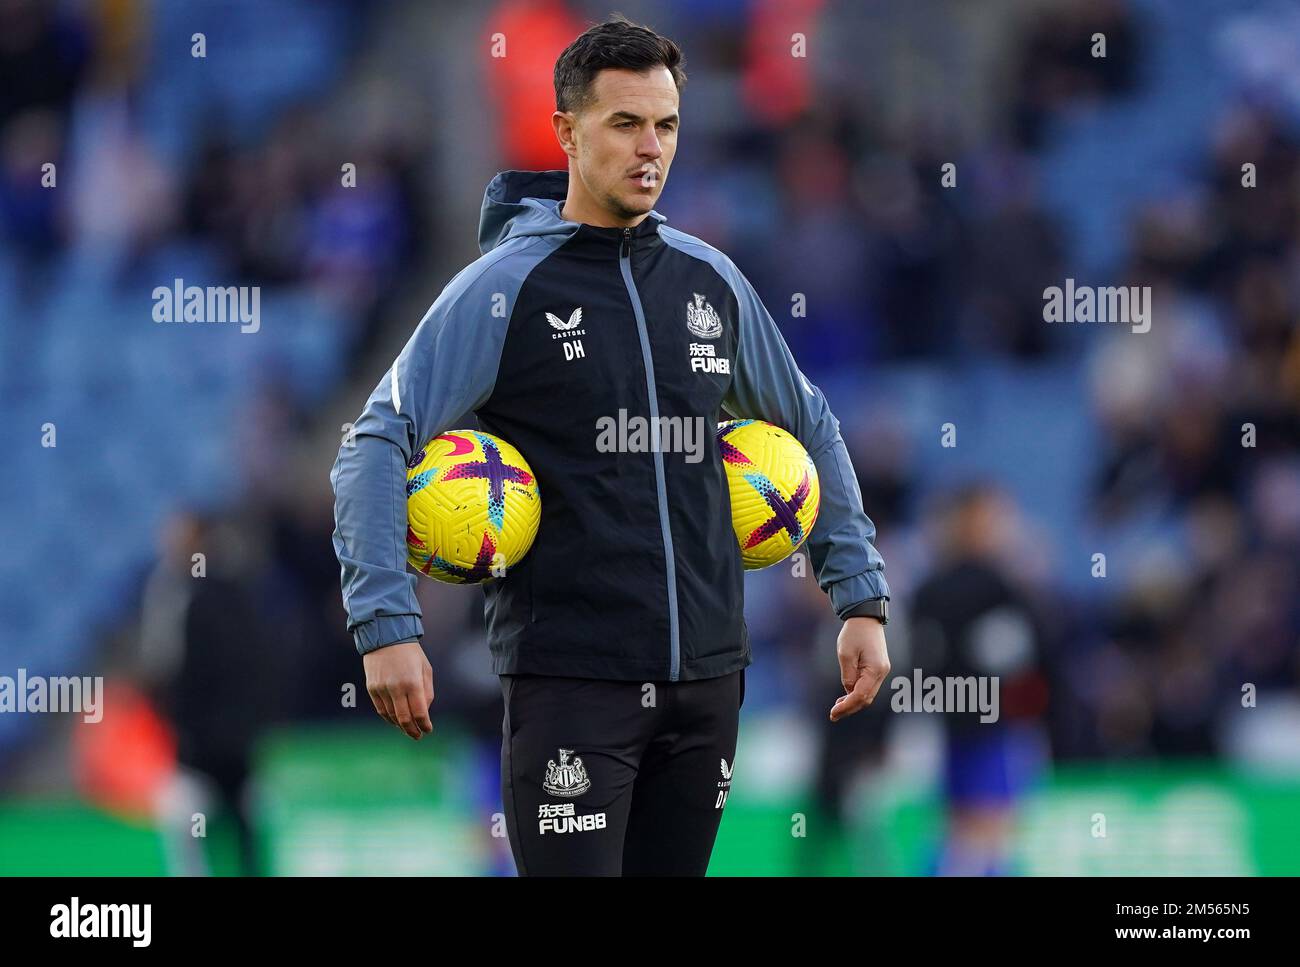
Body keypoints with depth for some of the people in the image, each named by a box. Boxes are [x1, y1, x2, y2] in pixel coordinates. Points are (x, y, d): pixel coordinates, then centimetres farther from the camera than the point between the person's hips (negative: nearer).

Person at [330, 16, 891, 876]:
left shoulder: (710, 280, 9)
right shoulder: (505, 288, -6)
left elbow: (810, 426, 22)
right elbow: (378, 444, -9)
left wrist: (863, 599, 15)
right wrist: (388, 627, -19)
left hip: (706, 677, 5)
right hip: (569, 680, -5)